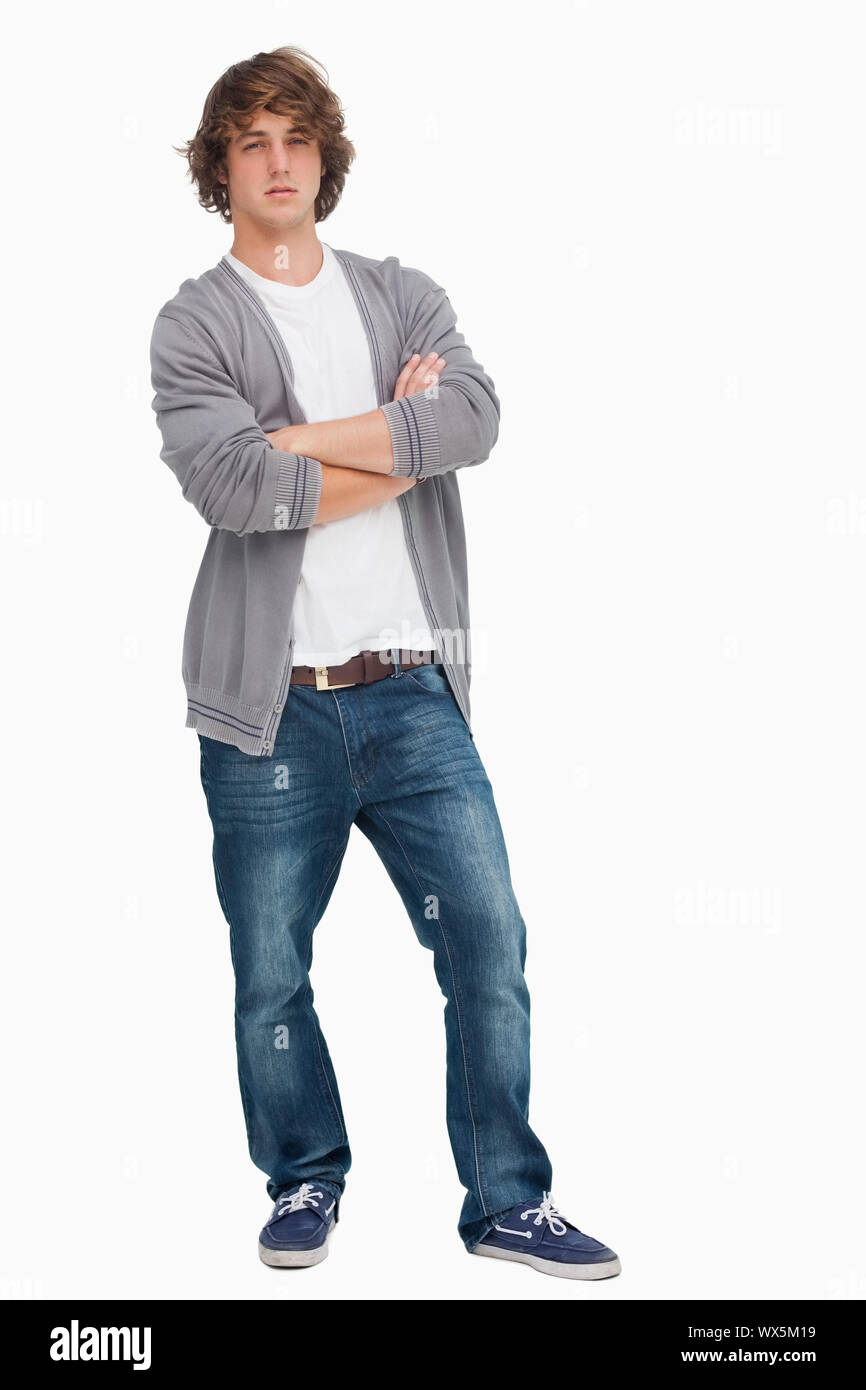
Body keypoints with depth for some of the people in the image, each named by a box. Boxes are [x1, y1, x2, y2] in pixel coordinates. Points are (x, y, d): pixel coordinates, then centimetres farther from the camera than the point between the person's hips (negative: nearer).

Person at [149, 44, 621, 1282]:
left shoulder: (405, 297, 12)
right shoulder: (193, 326, 2)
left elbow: (476, 419, -10)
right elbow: (232, 485, -18)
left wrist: (298, 437, -12)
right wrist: (403, 441, -9)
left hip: (411, 691, 2)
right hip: (271, 706, -2)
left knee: (490, 943, 1)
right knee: (272, 976, 8)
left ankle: (508, 1202, 17)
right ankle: (306, 1182, 30)